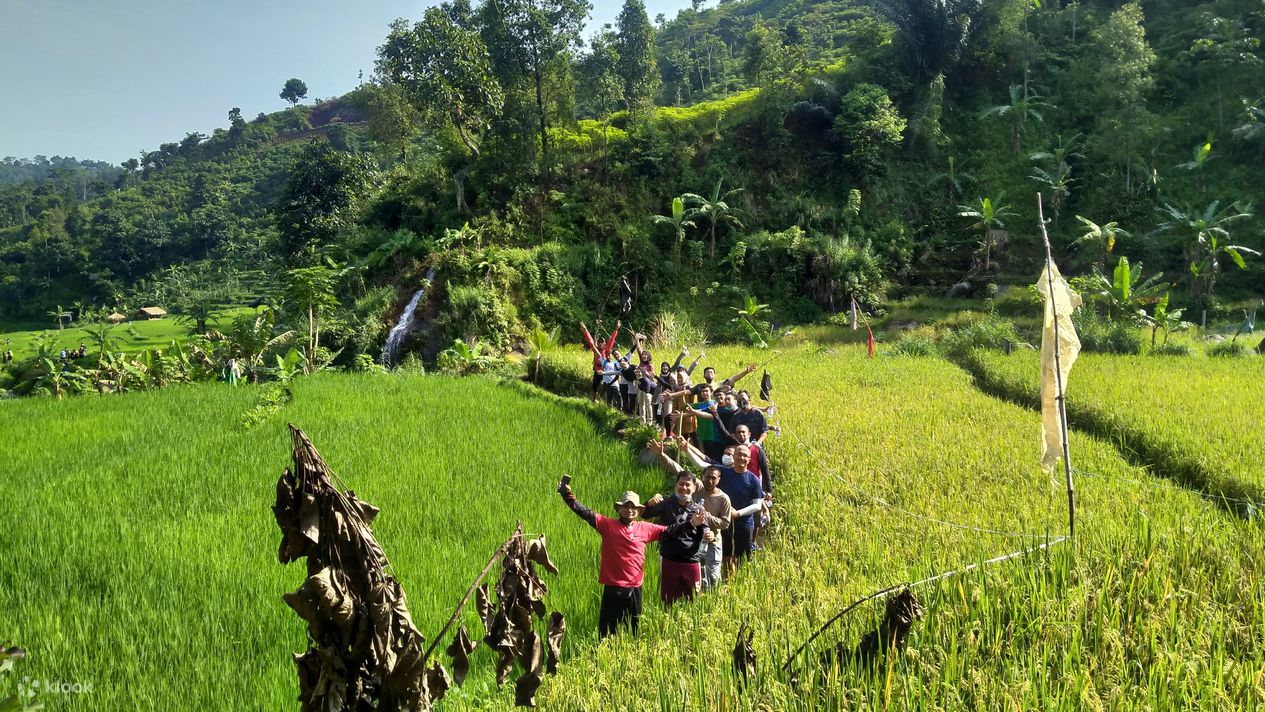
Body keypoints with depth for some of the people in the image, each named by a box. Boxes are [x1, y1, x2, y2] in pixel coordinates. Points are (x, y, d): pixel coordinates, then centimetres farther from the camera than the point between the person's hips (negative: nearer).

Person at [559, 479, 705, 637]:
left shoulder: (645, 529, 5)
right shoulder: (607, 525, -5)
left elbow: (670, 531, 10)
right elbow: (585, 513, -12)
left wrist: (691, 523, 2)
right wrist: (567, 494, -23)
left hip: (634, 589, 3)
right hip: (612, 588, -3)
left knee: (635, 629, 17)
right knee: (607, 631, 6)